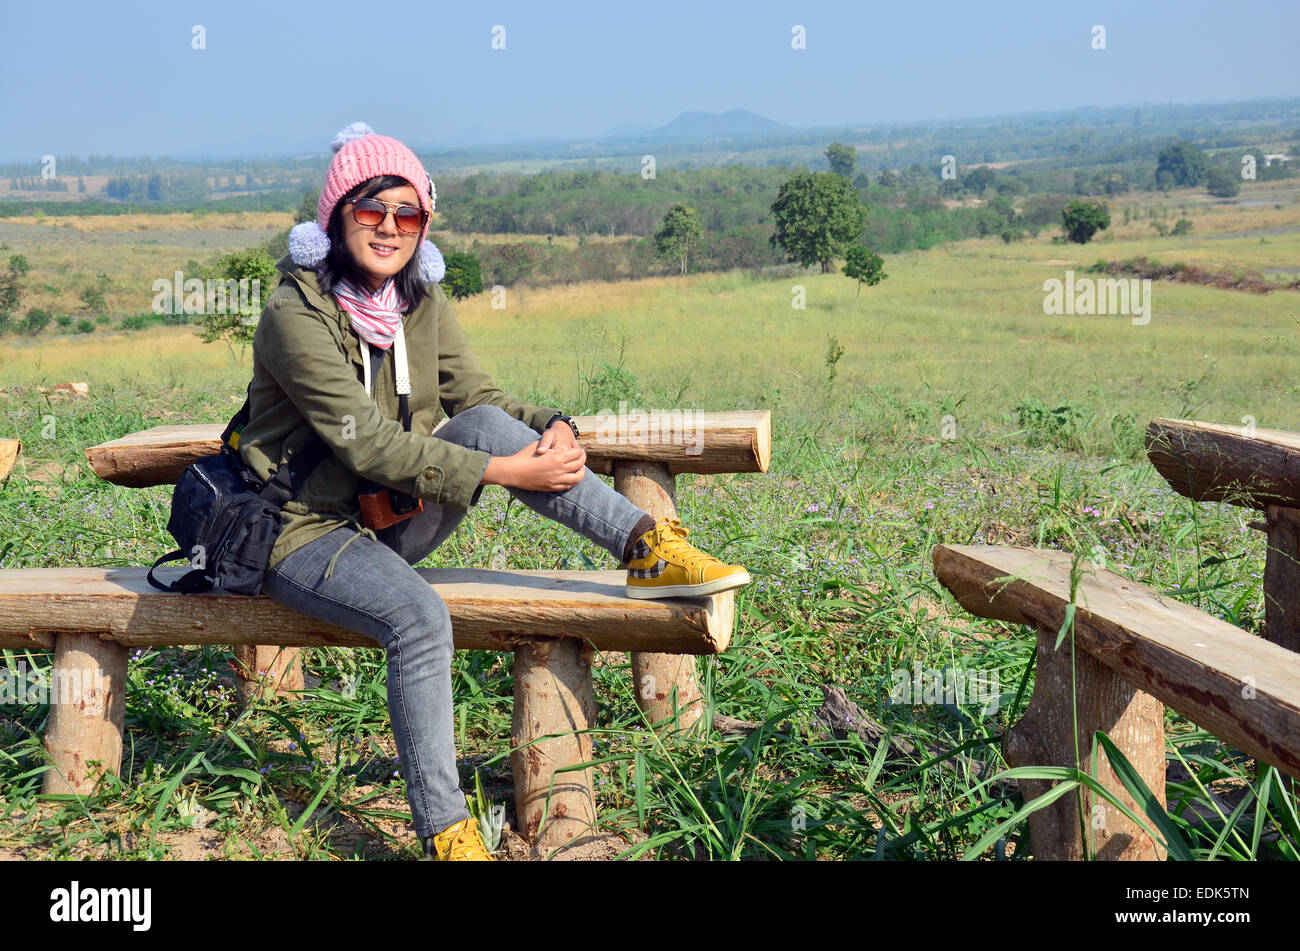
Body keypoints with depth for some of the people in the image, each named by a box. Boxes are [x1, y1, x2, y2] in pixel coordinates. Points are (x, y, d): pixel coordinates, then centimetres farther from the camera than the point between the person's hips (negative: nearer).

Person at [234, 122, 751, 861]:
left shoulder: (421, 302, 3)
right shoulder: (298, 313, -19)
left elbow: (476, 393, 2)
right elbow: (366, 443, -25)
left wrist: (555, 428, -20)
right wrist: (504, 473, -29)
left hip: (392, 521, 6)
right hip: (307, 530, -6)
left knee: (486, 424, -19)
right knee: (420, 617, -33)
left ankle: (648, 549, -20)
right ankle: (446, 831, -23)